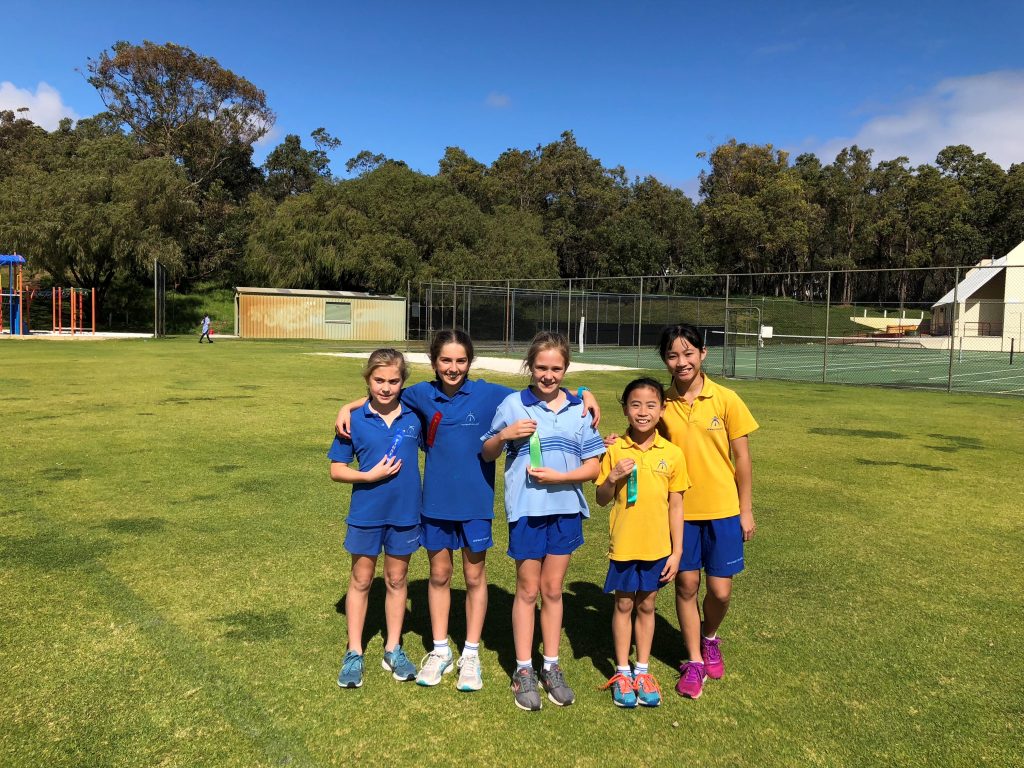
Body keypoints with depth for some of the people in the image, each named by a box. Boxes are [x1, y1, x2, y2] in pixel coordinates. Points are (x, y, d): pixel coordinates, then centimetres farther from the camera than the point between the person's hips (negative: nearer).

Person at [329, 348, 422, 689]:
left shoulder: (415, 416, -6)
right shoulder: (355, 420, -9)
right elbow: (336, 470, -5)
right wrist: (370, 475, -20)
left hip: (405, 512, 1)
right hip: (366, 514, -1)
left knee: (397, 580, 15)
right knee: (361, 581, 13)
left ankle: (393, 649, 31)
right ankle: (354, 653, 28)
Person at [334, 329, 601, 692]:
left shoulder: (488, 394, -8)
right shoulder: (422, 395, -2)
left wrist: (584, 395, -14)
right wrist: (347, 407, 4)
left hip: (475, 501, -2)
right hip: (436, 501, 2)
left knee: (475, 577, 10)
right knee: (439, 575, 14)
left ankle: (471, 654, 27)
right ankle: (440, 651, 30)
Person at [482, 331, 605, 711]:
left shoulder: (579, 409, 1)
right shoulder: (513, 405, -3)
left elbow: (594, 466, 0)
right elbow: (487, 454, 4)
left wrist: (559, 477, -15)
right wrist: (504, 435, -16)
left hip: (566, 508, 2)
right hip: (526, 509, -1)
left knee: (553, 589, 13)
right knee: (527, 590, 9)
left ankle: (551, 667, 27)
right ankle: (523, 670, 23)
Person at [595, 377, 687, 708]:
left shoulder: (672, 453, -5)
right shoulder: (615, 450, -7)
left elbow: (675, 506, 1)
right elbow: (601, 500, -1)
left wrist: (677, 551, 0)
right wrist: (613, 478, -20)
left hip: (657, 546, 1)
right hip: (623, 544, -1)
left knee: (646, 606, 14)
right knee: (623, 605, 11)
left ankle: (643, 671, 30)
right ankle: (622, 672, 26)